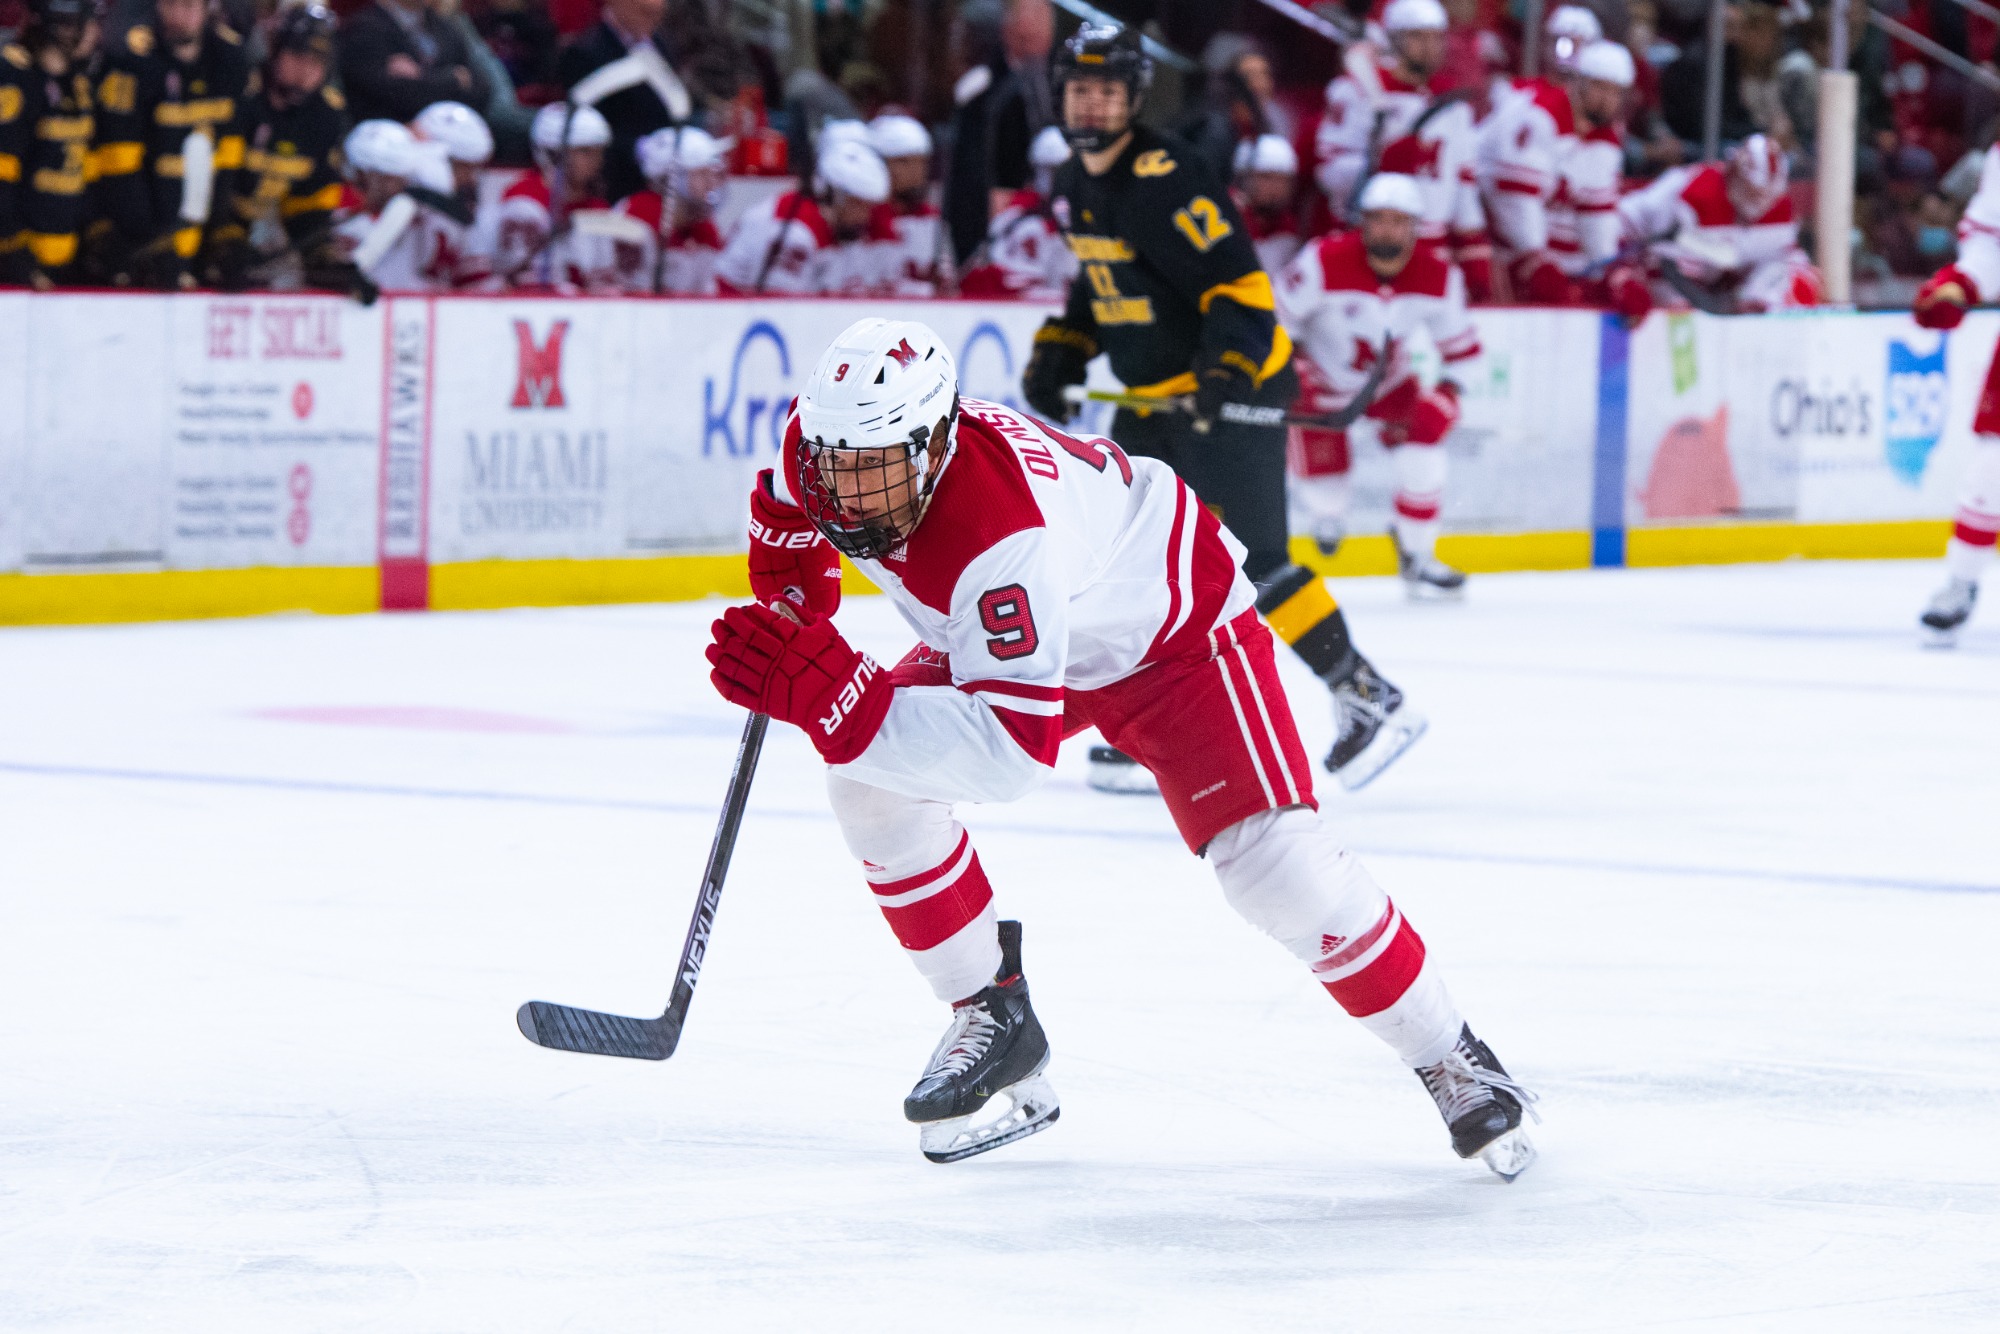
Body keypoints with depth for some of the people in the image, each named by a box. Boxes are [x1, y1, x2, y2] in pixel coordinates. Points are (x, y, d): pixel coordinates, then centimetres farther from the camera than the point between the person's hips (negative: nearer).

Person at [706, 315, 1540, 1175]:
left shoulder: (999, 531, -45)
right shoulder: (829, 438, -23)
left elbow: (1010, 751, -50)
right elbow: (791, 511, 5)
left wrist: (829, 693, -55)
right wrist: (786, 619, 0)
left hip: (1174, 628, -8)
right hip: (1019, 631, 8)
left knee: (1271, 861, -20)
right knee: (871, 783, -11)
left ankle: (1447, 1059, -1)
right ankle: (992, 1019, 5)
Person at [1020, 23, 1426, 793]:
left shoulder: (1163, 181, -21)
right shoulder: (1076, 186, 8)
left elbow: (1239, 282, -24)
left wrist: (1230, 367, -34)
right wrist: (1059, 353, 13)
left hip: (1236, 383, -9)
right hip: (1155, 397, 9)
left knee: (1248, 562, -15)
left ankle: (1368, 699, -7)